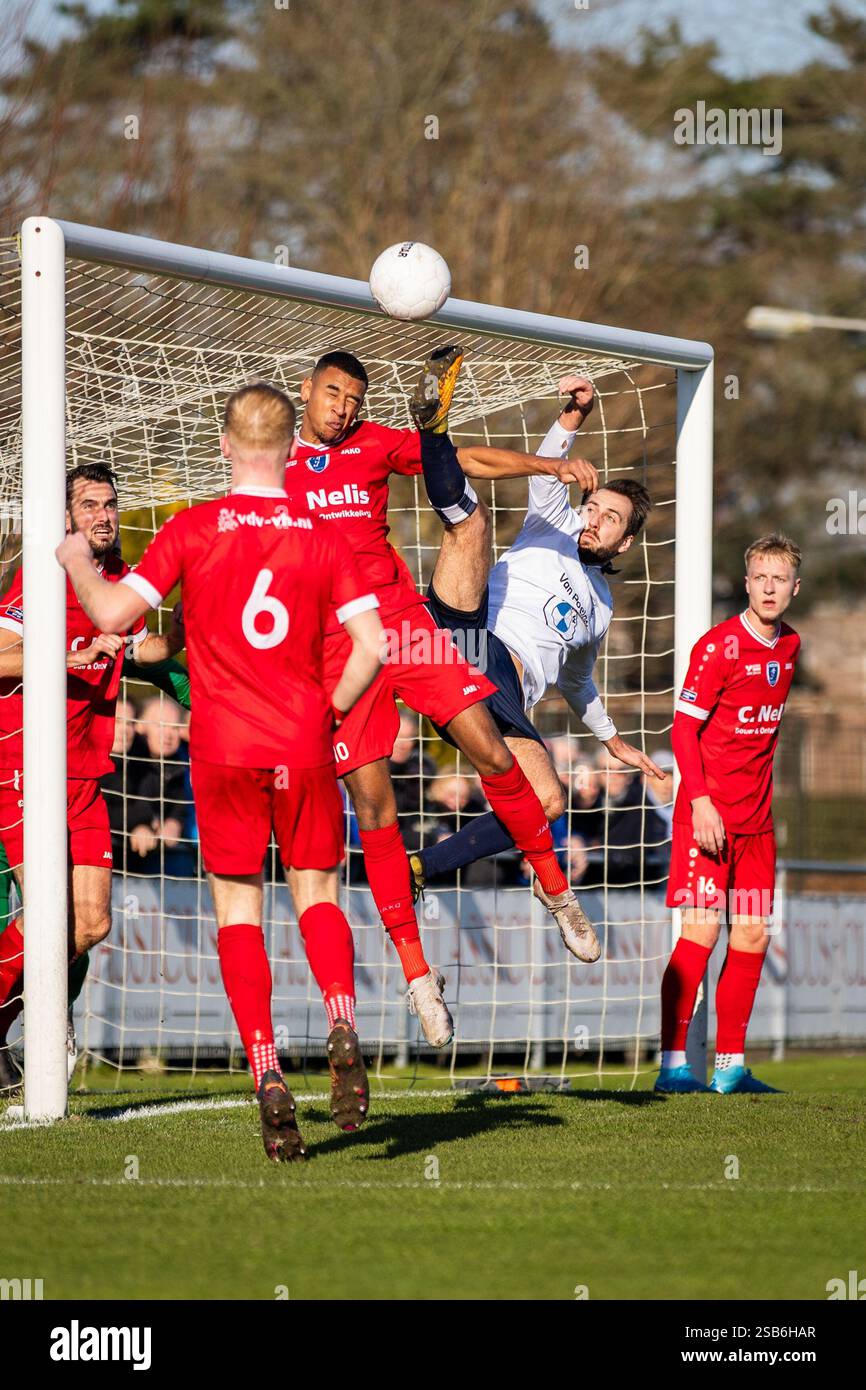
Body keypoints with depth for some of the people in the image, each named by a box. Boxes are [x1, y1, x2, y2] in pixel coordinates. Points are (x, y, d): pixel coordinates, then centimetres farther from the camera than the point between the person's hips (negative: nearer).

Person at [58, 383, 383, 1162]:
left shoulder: (193, 530, -3)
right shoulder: (323, 538, 1)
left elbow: (114, 614, -7)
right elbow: (371, 645, -6)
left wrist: (76, 564, 12)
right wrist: (330, 712, 10)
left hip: (224, 749, -1)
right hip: (304, 747, 1)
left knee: (238, 906, 6)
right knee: (315, 890, 15)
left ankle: (267, 1074, -8)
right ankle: (342, 1025, -13)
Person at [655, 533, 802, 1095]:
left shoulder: (790, 646, 10)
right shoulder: (718, 646, -12)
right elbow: (684, 728, -13)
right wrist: (700, 801, -21)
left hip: (756, 817, 7)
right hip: (708, 813, -7)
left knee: (753, 936, 6)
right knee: (702, 929, -11)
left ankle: (731, 1065, 12)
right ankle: (674, 1064, -9)